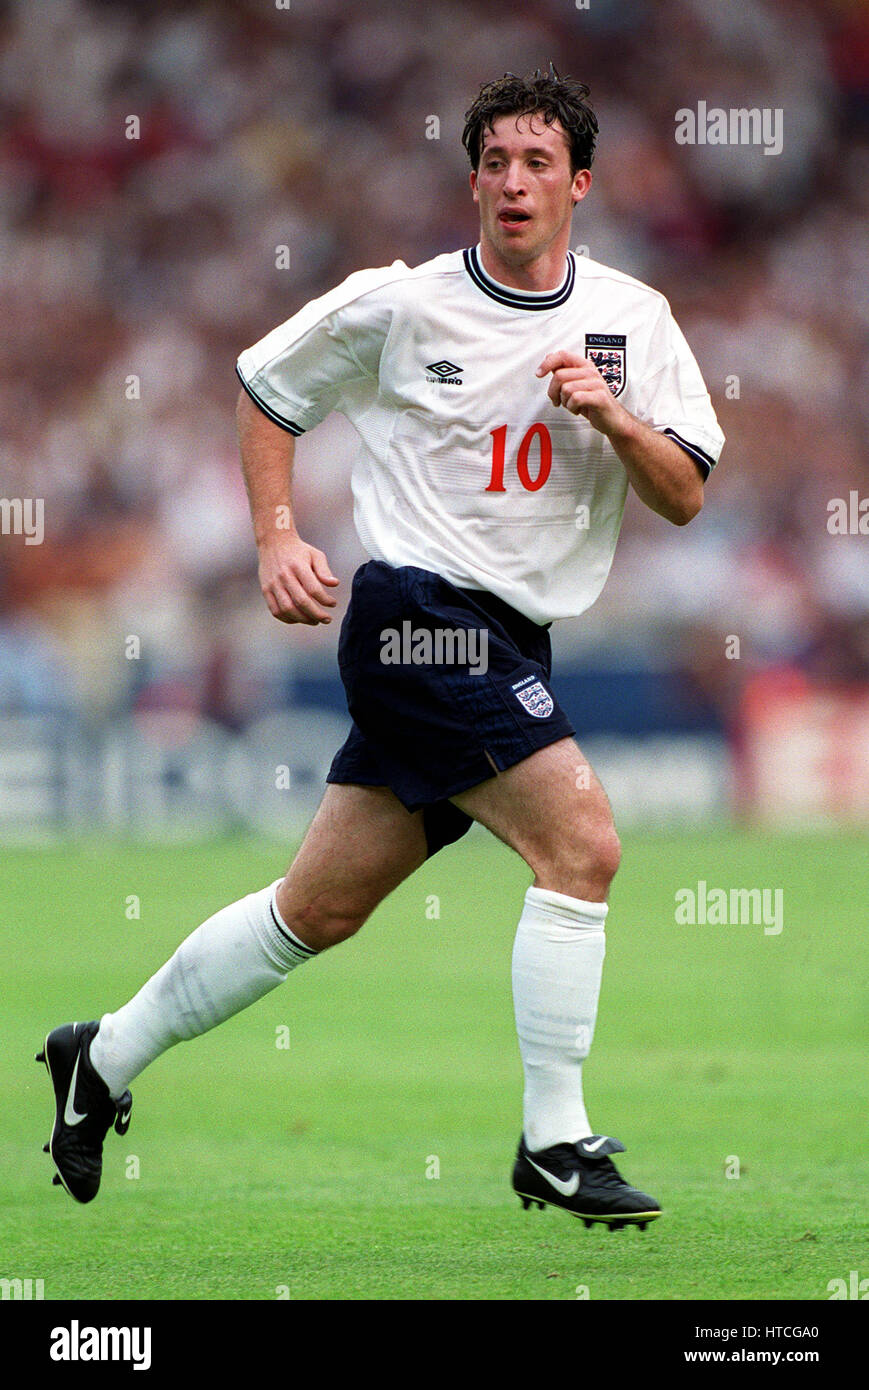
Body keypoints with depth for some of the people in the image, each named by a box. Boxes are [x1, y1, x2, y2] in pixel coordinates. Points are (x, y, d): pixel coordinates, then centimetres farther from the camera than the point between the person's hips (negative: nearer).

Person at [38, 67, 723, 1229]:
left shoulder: (632, 318, 5)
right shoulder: (400, 305, -5)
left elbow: (684, 496, 2)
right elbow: (265, 388, 10)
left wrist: (612, 415, -16)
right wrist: (277, 539, -1)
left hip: (509, 644, 6)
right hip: (421, 614, -6)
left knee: (321, 908, 12)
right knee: (582, 842, -19)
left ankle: (104, 1059, 28)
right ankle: (555, 1142, -13)